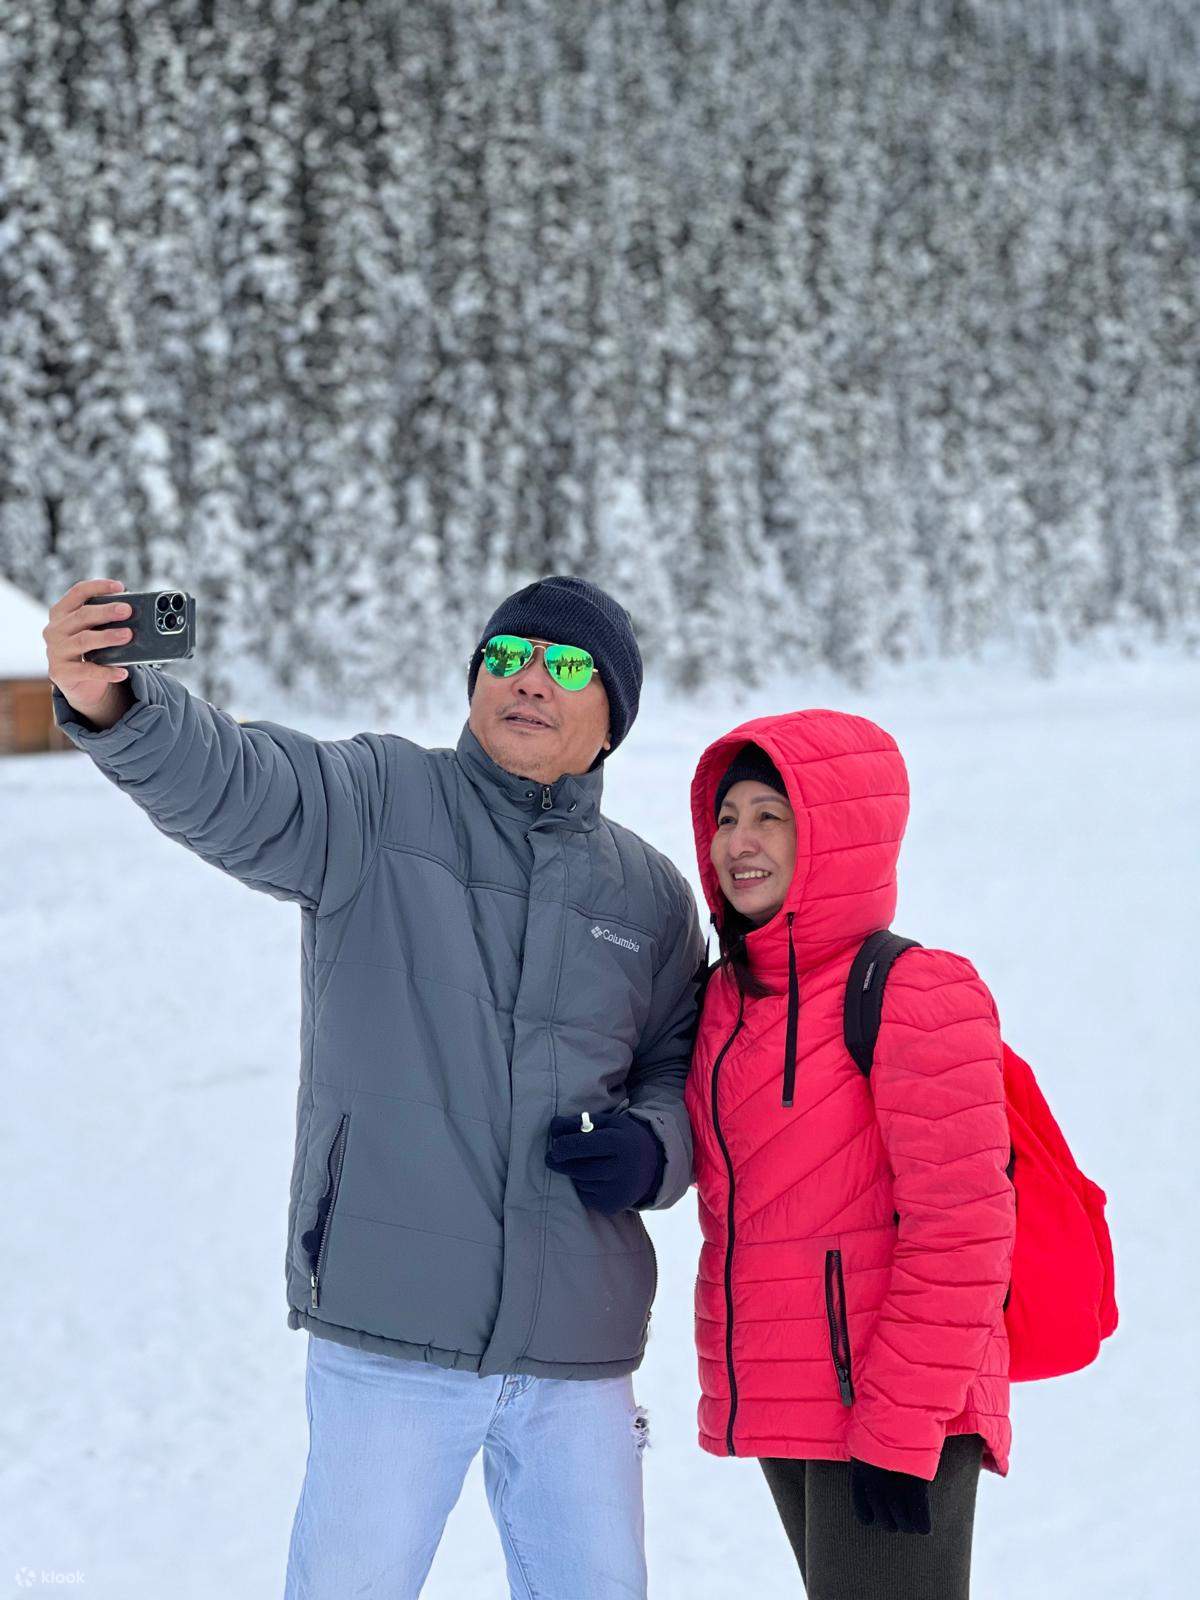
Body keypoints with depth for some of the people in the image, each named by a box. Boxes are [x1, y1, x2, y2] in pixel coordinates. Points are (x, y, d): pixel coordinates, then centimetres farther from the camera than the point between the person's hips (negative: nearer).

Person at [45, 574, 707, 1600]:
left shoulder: (651, 893, 12)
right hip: (390, 1331, -4)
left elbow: (687, 1073, 19)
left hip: (579, 1357, 4)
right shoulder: (376, 802, -1)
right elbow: (223, 782, -19)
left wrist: (652, 1149, -4)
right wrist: (109, 702, -40)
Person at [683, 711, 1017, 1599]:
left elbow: (960, 1231, -17)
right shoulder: (729, 996, 11)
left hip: (901, 1415, -8)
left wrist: (901, 1427, -19)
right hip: (779, 1407, 8)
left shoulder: (914, 994, -13)